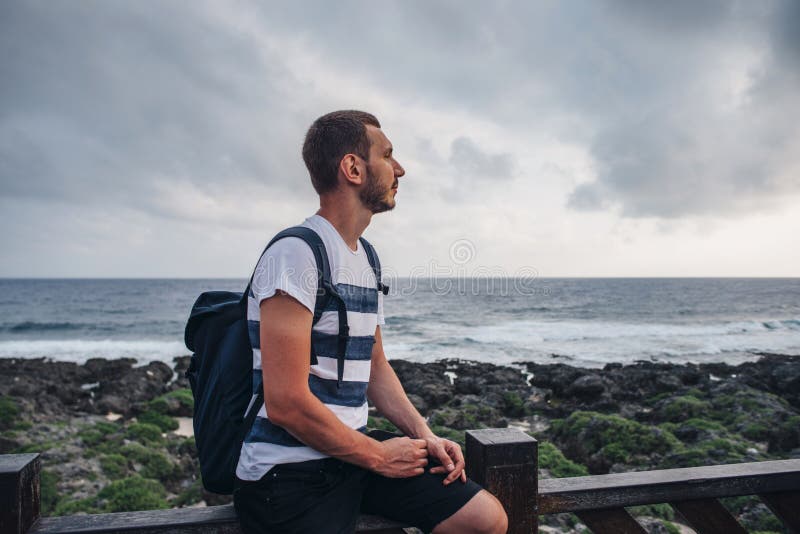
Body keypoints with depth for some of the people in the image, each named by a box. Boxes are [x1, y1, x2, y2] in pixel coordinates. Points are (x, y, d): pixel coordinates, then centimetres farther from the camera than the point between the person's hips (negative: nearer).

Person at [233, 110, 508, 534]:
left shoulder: (367, 259, 11)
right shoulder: (295, 253, -18)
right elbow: (286, 404, -22)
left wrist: (424, 435, 3)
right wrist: (379, 456, -11)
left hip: (354, 451, 8)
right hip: (290, 472, -7)